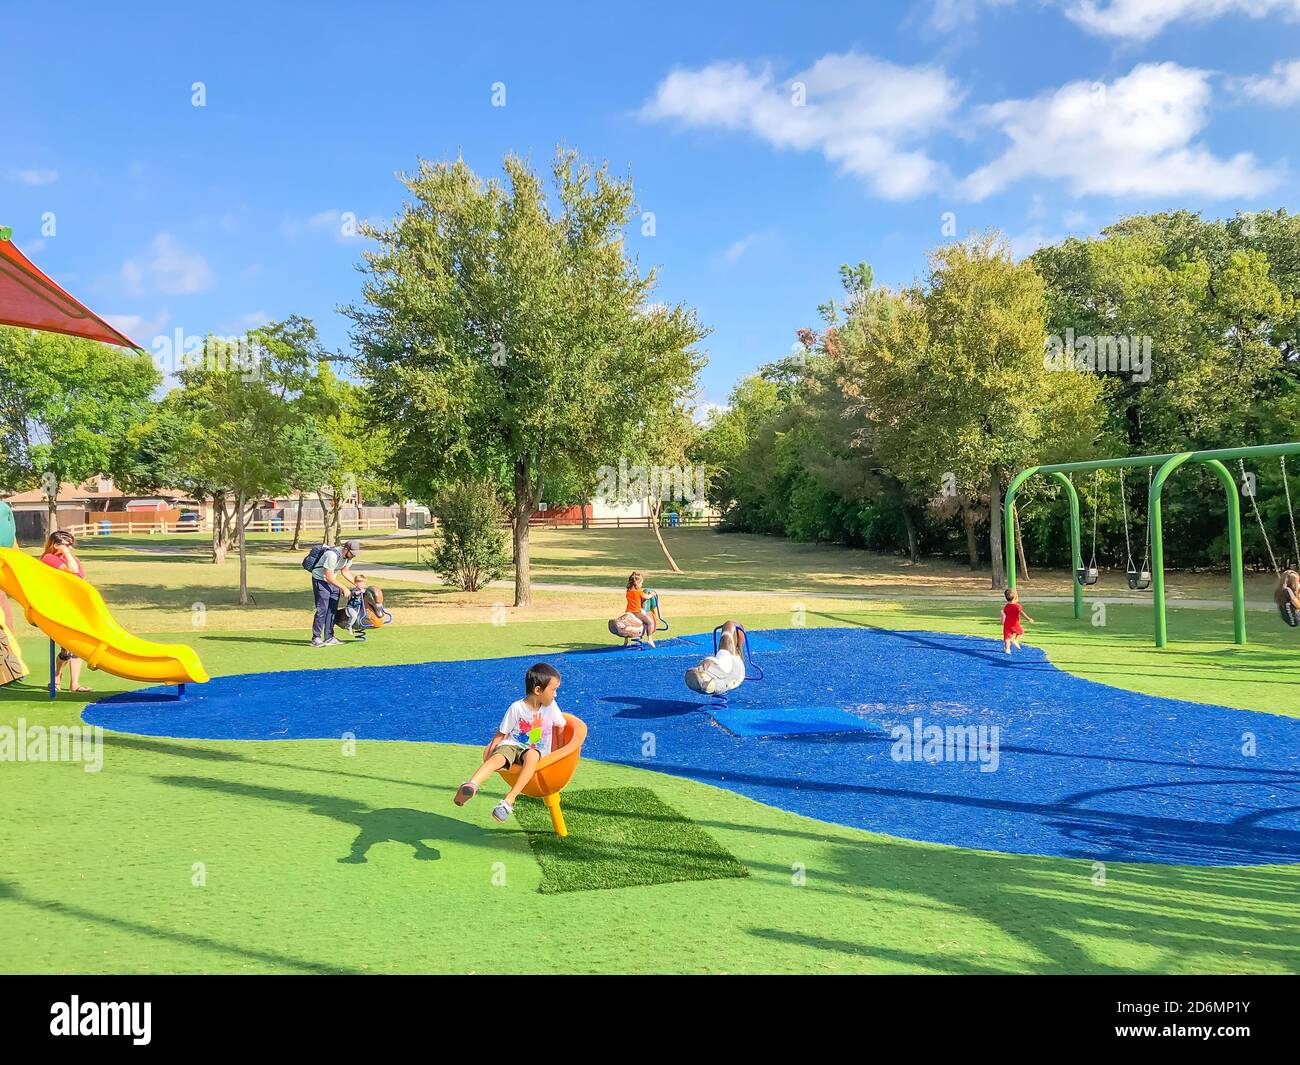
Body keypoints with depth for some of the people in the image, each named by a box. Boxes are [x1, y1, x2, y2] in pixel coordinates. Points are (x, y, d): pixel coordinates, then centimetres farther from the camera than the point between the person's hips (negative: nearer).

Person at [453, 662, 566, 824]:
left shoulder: (551, 706, -1)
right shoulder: (516, 708, -9)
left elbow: (560, 727, 16)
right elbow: (501, 734, 0)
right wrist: (490, 751, -9)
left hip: (535, 751, 1)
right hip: (512, 745, -1)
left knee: (531, 756, -38)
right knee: (498, 758, -37)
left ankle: (509, 800, -45)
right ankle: (471, 785, -59)